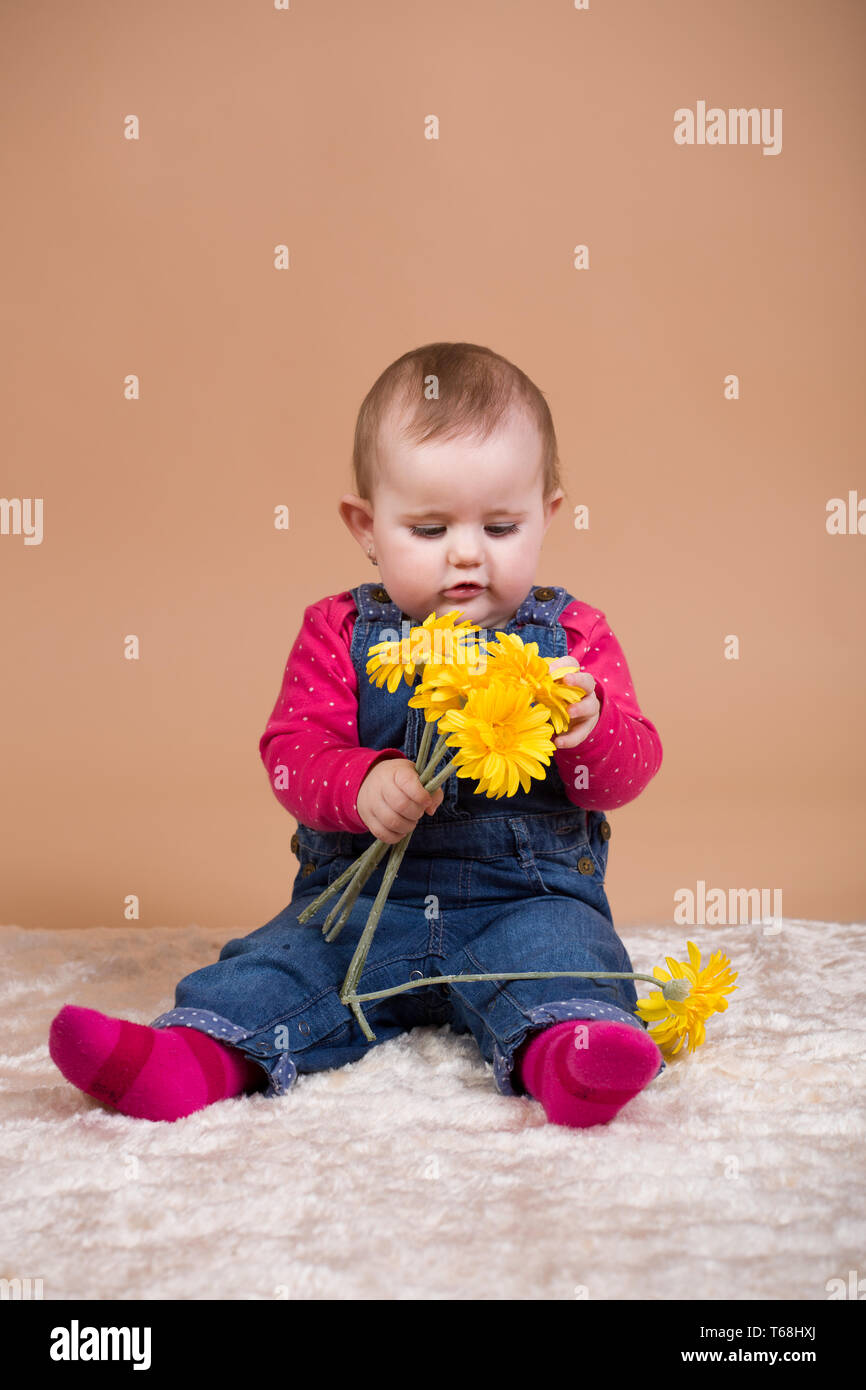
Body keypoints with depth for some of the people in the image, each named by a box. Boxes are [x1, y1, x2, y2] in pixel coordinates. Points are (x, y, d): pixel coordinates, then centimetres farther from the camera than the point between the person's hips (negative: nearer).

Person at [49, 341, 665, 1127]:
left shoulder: (570, 636, 4)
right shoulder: (340, 632, 5)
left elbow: (630, 769, -1)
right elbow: (293, 750, -2)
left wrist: (587, 723, -26)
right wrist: (363, 783, -25)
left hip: (525, 894, -1)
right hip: (361, 894, 2)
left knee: (559, 947, -30)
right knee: (279, 965, -19)